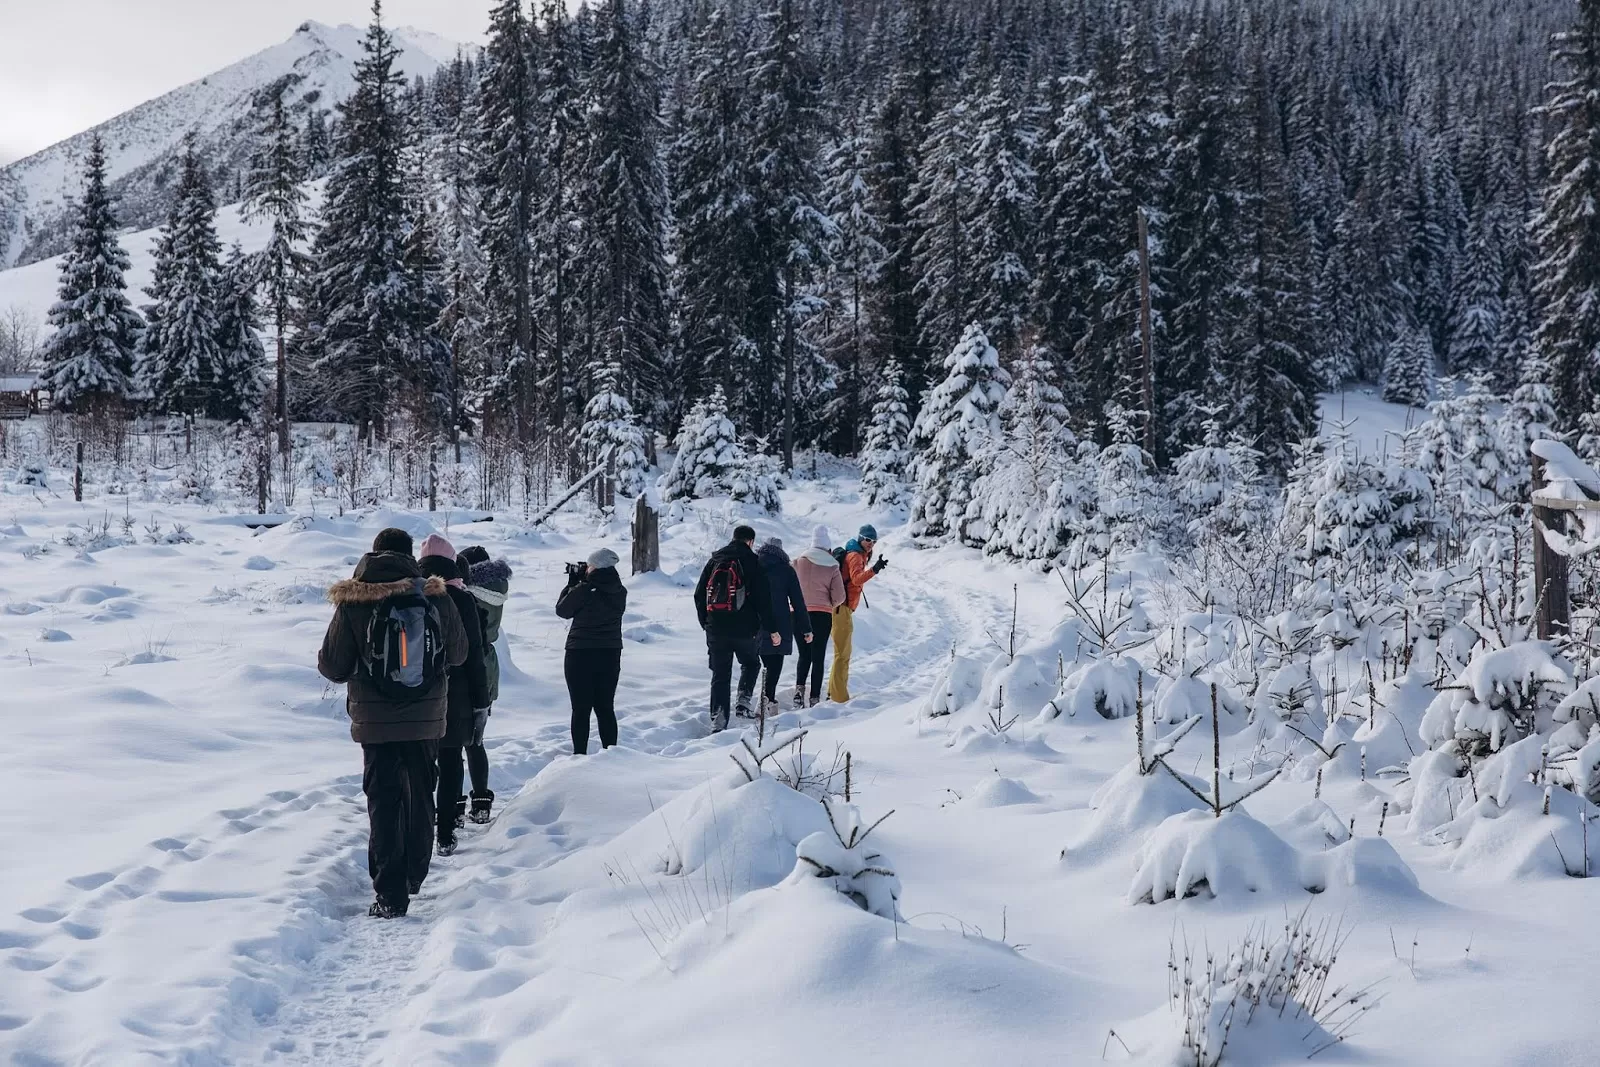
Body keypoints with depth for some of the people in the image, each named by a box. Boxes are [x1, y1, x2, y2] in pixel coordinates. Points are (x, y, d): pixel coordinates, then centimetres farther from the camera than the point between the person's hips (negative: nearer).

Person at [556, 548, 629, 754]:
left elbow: (562, 610, -2)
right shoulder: (619, 592, -2)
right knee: (606, 707, 14)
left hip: (581, 654, -5)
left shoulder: (583, 590, -18)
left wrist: (572, 583, 6)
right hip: (611, 654, 5)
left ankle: (580, 754, 6)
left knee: (581, 709, 3)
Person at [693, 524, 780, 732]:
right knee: (751, 663, 22)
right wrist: (772, 629, -3)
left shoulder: (714, 560, 10)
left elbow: (699, 594, 12)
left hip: (716, 629, 3)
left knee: (720, 674, 6)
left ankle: (718, 719, -3)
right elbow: (763, 600, -7)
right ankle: (744, 701, 3)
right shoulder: (753, 562, -3)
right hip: (744, 629, -3)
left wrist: (705, 622, 20)